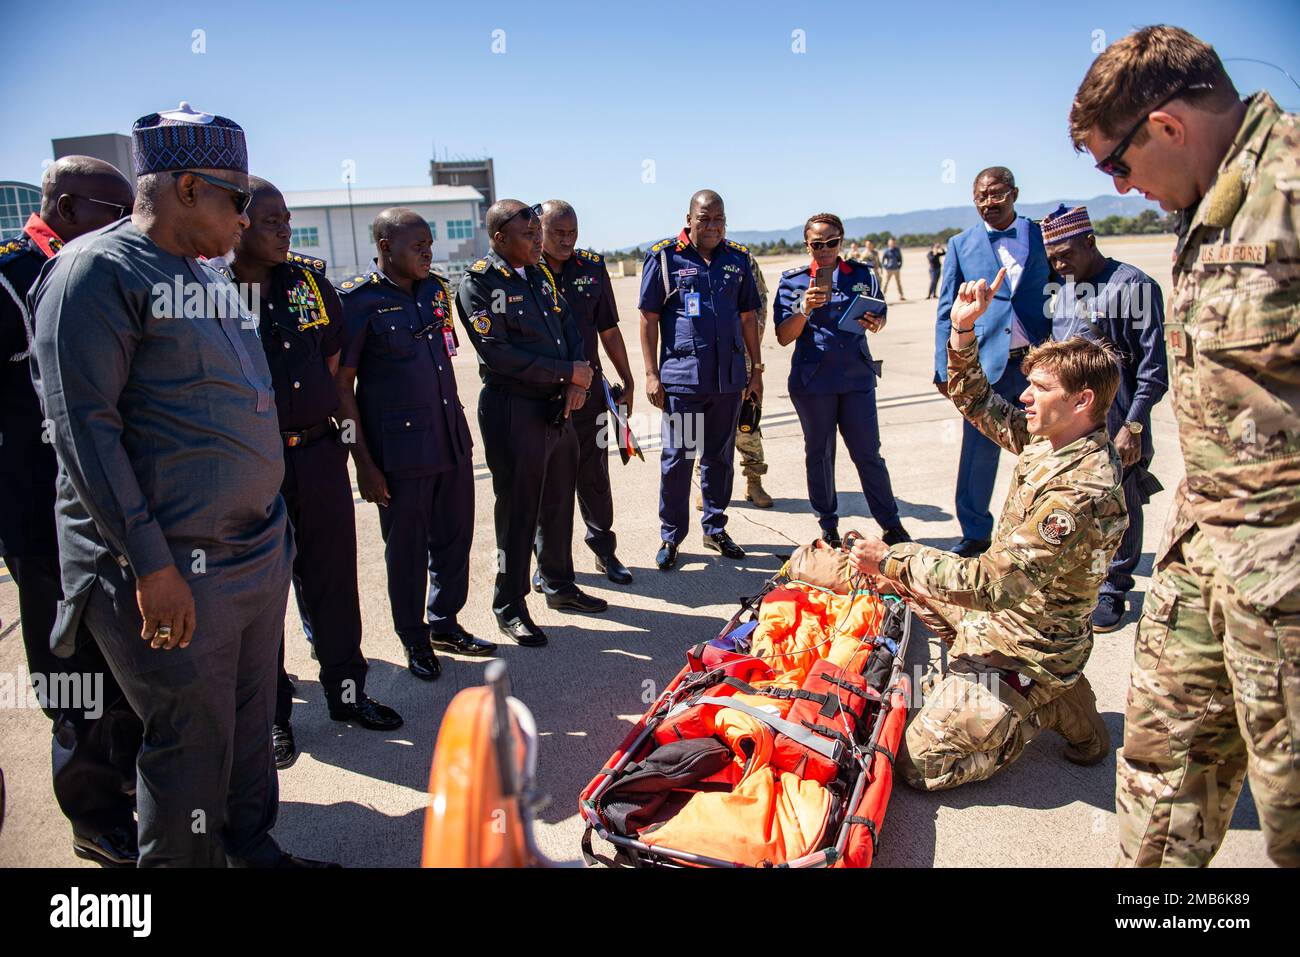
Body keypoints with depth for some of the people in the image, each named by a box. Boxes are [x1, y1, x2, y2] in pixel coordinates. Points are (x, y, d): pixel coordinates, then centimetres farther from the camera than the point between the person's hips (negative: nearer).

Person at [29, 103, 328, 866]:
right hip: (173, 572, -8)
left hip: (260, 554, 8)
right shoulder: (97, 270, -10)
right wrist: (151, 565, -20)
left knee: (252, 725, 18)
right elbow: (83, 426, -17)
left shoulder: (210, 279, 15)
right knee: (192, 747, 4)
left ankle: (254, 849, 35)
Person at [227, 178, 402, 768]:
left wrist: (314, 411, 10)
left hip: (317, 452, 4)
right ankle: (271, 712, 25)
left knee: (333, 576, 13)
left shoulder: (311, 281, 5)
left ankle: (346, 691, 30)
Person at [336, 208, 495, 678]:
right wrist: (364, 463, -14)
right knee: (406, 549, 8)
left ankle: (444, 622, 34)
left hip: (452, 440, 6)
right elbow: (341, 388, -11)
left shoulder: (435, 290, 8)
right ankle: (414, 639, 27)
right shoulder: (358, 300, -11)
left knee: (454, 537, 14)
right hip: (400, 450, -6)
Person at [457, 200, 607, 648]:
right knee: (518, 511, 2)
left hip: (559, 408, 7)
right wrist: (568, 373, -16)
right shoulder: (478, 283, -12)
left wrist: (579, 382, -7)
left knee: (558, 503, 17)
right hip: (513, 412, -7)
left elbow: (570, 326, 12)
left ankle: (560, 584, 35)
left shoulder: (542, 273, 10)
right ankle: (510, 606, 18)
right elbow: (498, 354, -20)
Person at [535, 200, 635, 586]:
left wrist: (627, 383, 12)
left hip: (589, 391, 2)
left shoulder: (592, 268, 5)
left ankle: (604, 549, 25)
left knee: (594, 476, 10)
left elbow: (609, 331, 11)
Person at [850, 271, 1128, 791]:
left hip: (1025, 646, -9)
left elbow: (993, 583, -31)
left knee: (920, 764, -7)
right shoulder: (1047, 438, -4)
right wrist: (963, 328, -6)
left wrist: (891, 560, -24)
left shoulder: (1082, 492, -31)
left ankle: (1053, 707, 6)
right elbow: (974, 400, 10)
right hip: (1004, 608, 9)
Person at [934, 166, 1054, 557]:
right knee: (978, 454, 3)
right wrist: (945, 369, -1)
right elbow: (946, 311, 6)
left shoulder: (1043, 236, 7)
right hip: (985, 364, 0)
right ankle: (974, 533, 19)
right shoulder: (961, 244, 7)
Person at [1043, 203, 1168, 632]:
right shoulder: (1063, 290, 11)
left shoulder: (1133, 286, -10)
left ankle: (1113, 589, 19)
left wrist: (1133, 426, -13)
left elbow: (1153, 367, -10)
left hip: (1114, 424, -5)